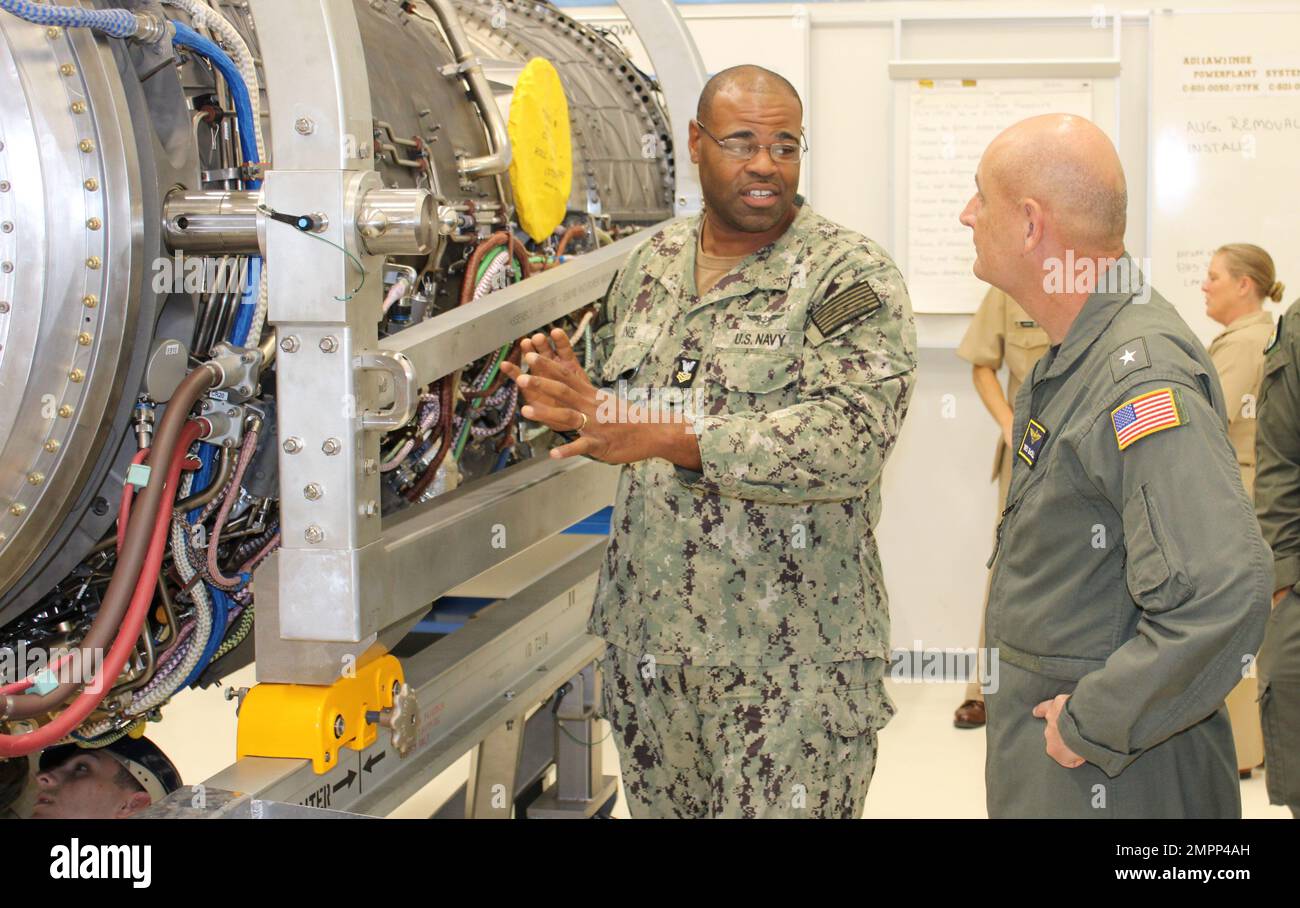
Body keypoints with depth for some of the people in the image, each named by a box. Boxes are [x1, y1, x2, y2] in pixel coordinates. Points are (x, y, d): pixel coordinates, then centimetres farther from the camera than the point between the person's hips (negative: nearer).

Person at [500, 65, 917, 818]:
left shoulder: (851, 277, -10)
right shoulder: (651, 266, 10)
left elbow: (850, 439, -24)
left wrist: (666, 436, -29)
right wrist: (580, 406, -4)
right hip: (650, 642, 6)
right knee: (660, 807, 17)